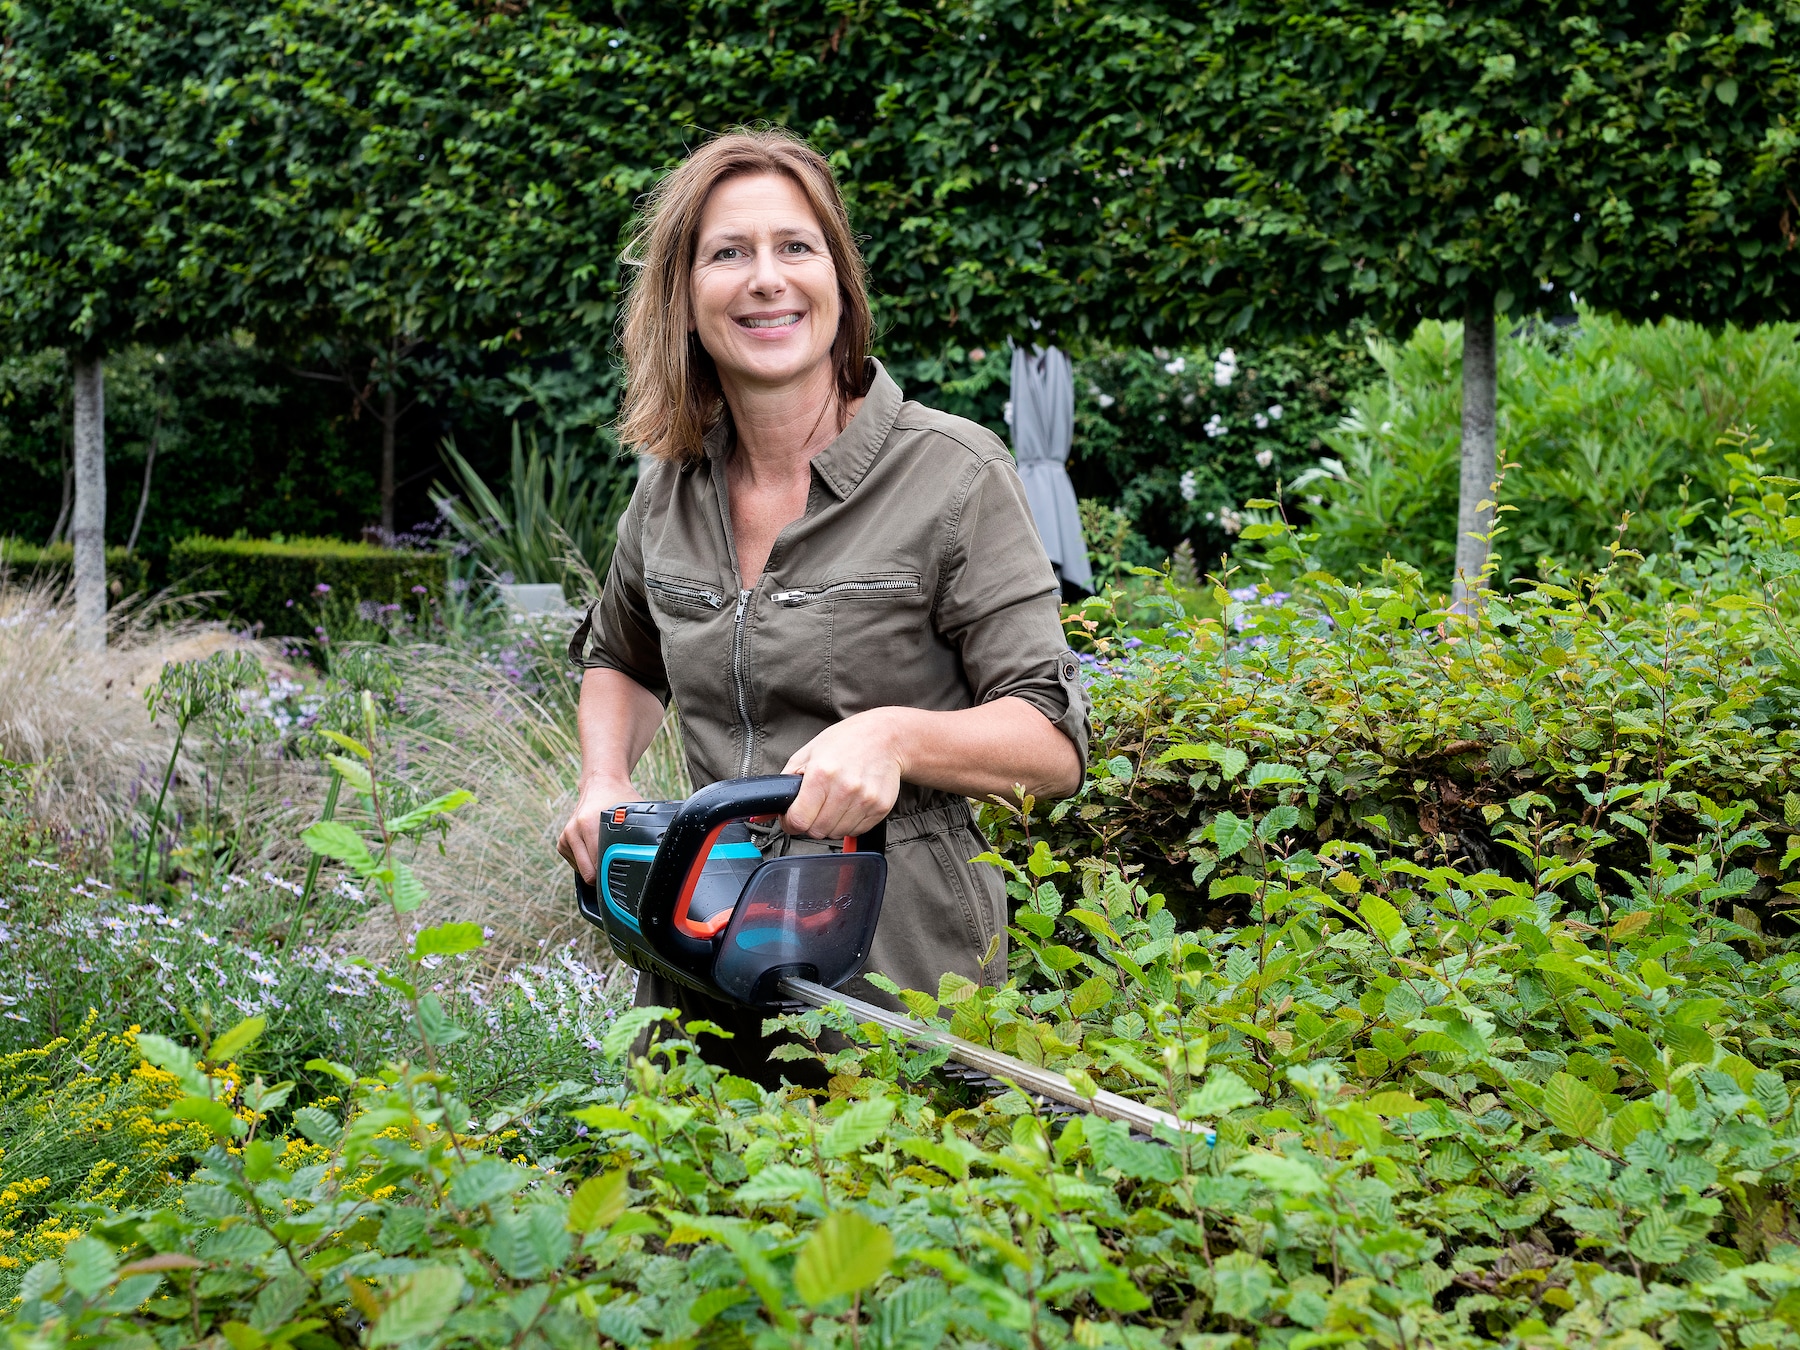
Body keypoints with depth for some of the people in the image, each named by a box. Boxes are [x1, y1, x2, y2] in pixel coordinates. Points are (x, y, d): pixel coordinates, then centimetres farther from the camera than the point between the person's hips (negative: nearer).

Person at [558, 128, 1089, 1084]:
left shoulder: (953, 475, -10)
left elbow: (1053, 746, -11)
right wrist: (604, 784, 6)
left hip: (902, 973, -5)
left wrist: (895, 733, -29)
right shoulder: (673, 485, 6)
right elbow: (620, 659, 25)